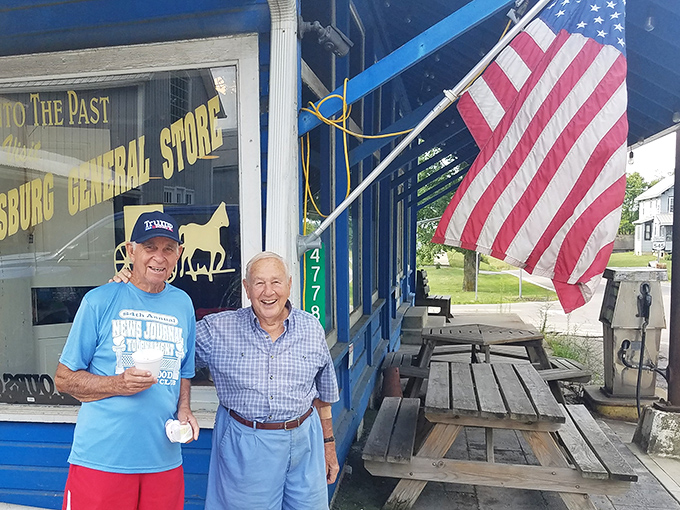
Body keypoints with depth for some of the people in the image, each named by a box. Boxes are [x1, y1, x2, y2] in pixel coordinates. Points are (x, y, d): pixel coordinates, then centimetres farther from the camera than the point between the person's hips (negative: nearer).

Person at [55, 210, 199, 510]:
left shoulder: (183, 304, 7)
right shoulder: (99, 301, -5)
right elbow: (64, 378, -2)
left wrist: (184, 410, 0)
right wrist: (118, 384, -18)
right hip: (100, 459, -3)